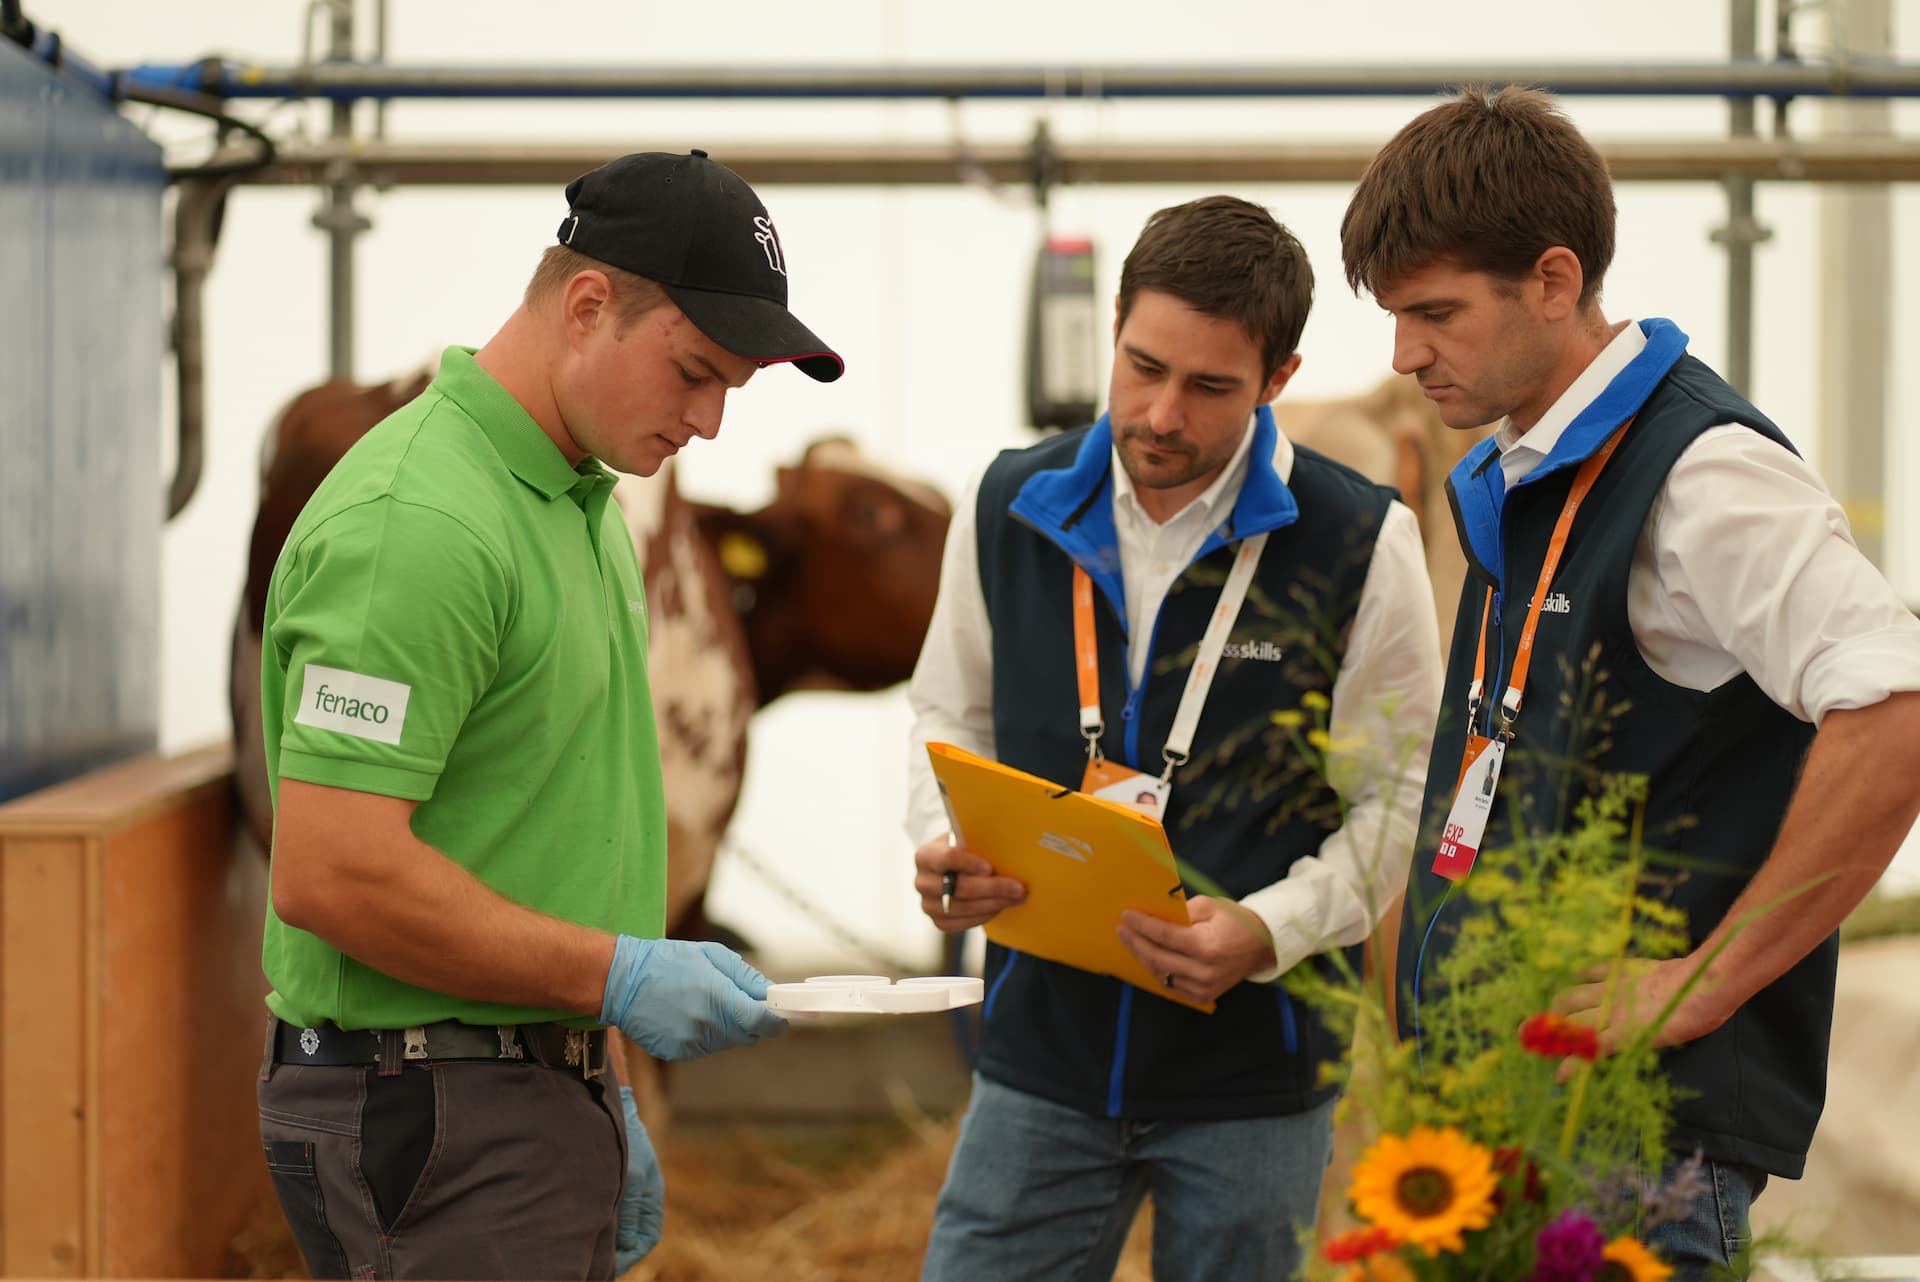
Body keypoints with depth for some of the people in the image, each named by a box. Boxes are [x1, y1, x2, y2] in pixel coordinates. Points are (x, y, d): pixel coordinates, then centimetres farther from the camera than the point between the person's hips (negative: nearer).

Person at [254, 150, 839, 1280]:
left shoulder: (578, 500, 13)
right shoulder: (418, 523, -19)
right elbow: (331, 874, -24)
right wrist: (617, 977, -19)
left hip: (547, 1095, 10)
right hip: (428, 1111, -10)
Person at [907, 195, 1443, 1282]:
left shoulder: (1363, 545, -8)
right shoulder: (1010, 509, 1)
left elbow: (1401, 802, -4)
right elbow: (952, 715, 16)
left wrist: (1270, 931, -20)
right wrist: (944, 847, -6)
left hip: (1251, 1075, -2)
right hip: (1042, 1049, 2)